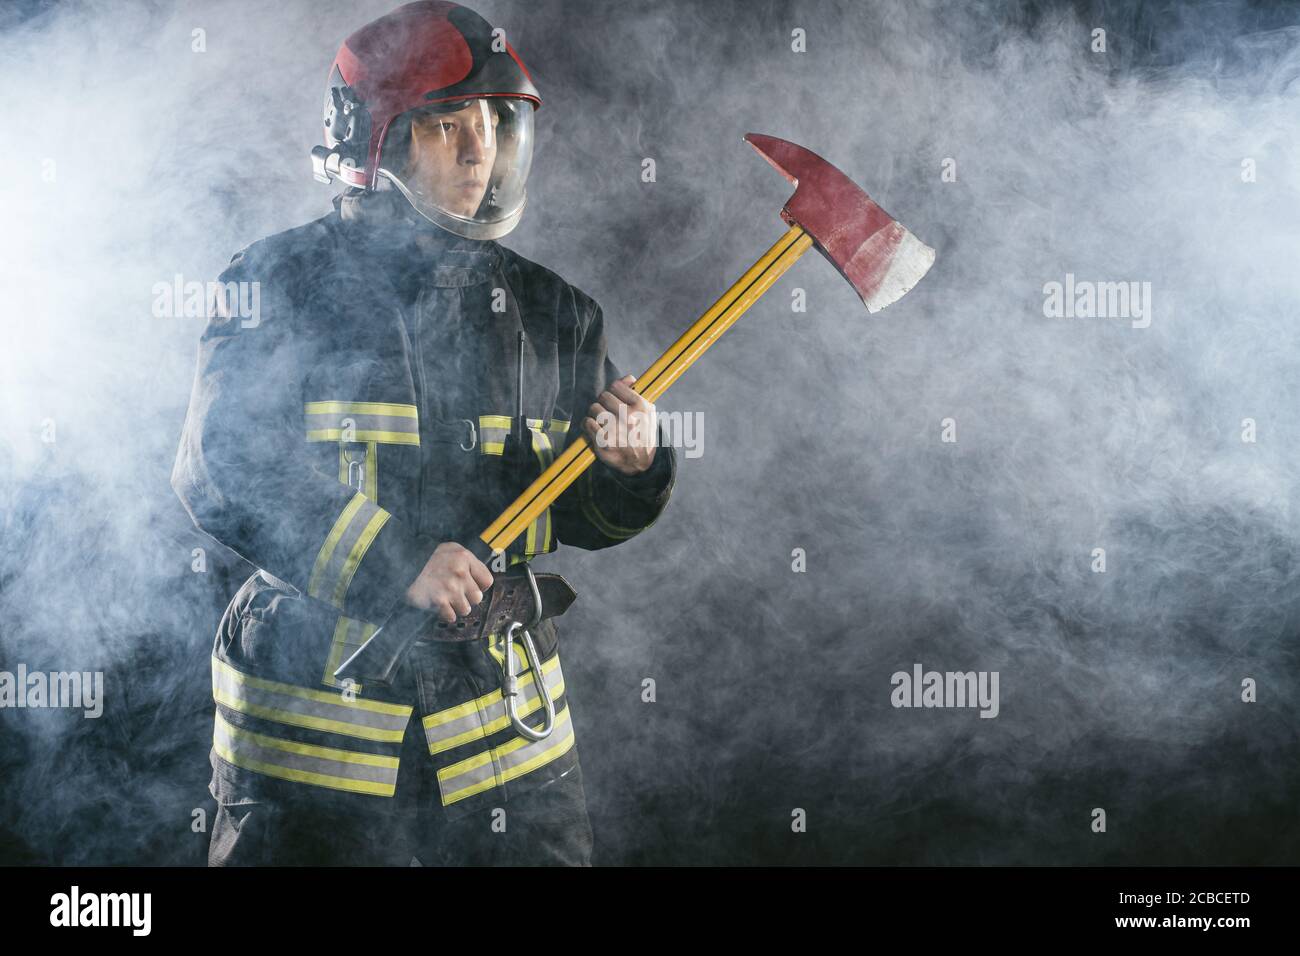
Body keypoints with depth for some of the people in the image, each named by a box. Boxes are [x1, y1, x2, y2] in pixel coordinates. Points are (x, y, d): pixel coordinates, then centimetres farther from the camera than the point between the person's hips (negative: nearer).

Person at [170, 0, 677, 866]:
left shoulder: (549, 310, 9)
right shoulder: (284, 283, -4)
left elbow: (581, 515, 13)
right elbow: (219, 475, -14)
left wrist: (631, 468, -10)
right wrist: (395, 566, -21)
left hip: (501, 719, 4)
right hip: (312, 710, -3)